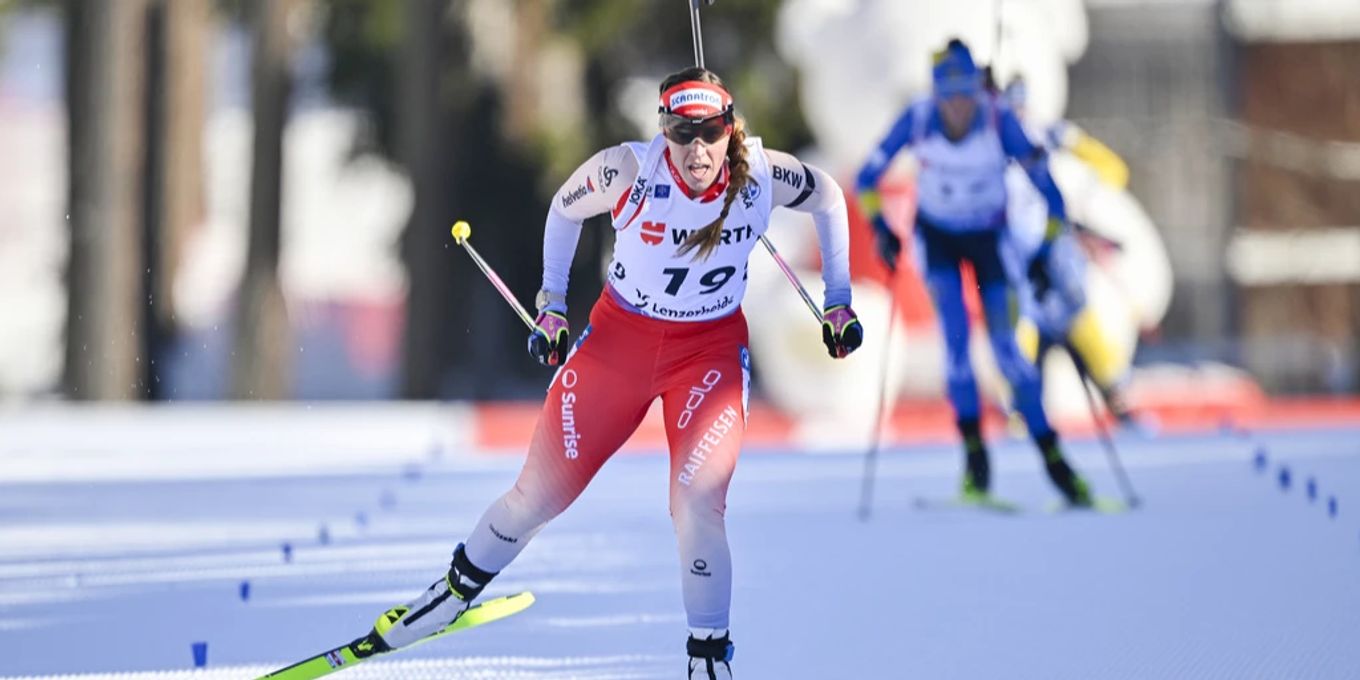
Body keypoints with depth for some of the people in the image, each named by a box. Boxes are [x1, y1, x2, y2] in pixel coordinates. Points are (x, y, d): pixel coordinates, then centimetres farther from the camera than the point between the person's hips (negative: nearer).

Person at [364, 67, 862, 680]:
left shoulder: (763, 173, -18)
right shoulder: (628, 171, -21)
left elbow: (828, 197, 4)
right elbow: (564, 209, 0)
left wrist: (838, 302, 4)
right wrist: (552, 306, 2)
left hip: (710, 353, 0)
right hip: (619, 337, 0)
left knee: (698, 508, -19)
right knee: (540, 494, 3)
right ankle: (460, 585, 30)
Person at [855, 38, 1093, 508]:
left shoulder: (998, 120, -25)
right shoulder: (917, 119, -21)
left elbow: (1045, 185, -19)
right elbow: (867, 179, -9)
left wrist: (1045, 250, -24)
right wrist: (881, 229, -22)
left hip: (988, 235, -1)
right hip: (936, 235, 1)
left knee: (1004, 345, -10)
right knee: (955, 327, -21)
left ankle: (1052, 456, -3)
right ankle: (973, 447, -14)